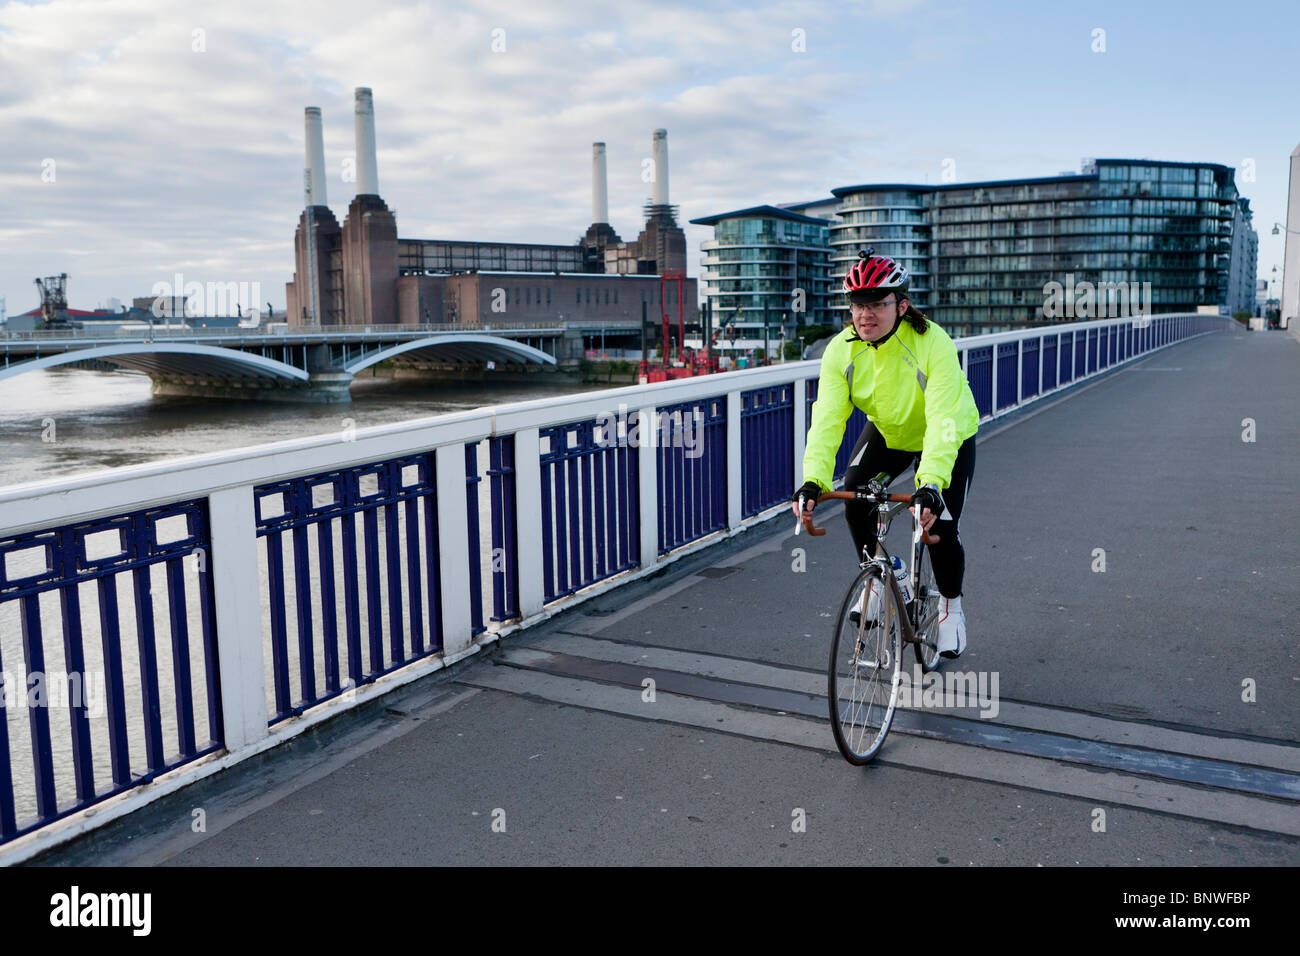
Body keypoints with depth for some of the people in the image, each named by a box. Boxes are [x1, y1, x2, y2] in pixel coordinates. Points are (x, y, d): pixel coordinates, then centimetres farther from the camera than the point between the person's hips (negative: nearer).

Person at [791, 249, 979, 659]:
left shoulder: (933, 344, -35)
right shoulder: (841, 349, -23)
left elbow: (943, 423, -43)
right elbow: (827, 418, -31)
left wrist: (931, 484, -58)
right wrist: (813, 480, -45)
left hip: (950, 440, -3)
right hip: (887, 432, 4)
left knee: (940, 529, -10)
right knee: (854, 495, -18)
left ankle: (951, 605, 20)